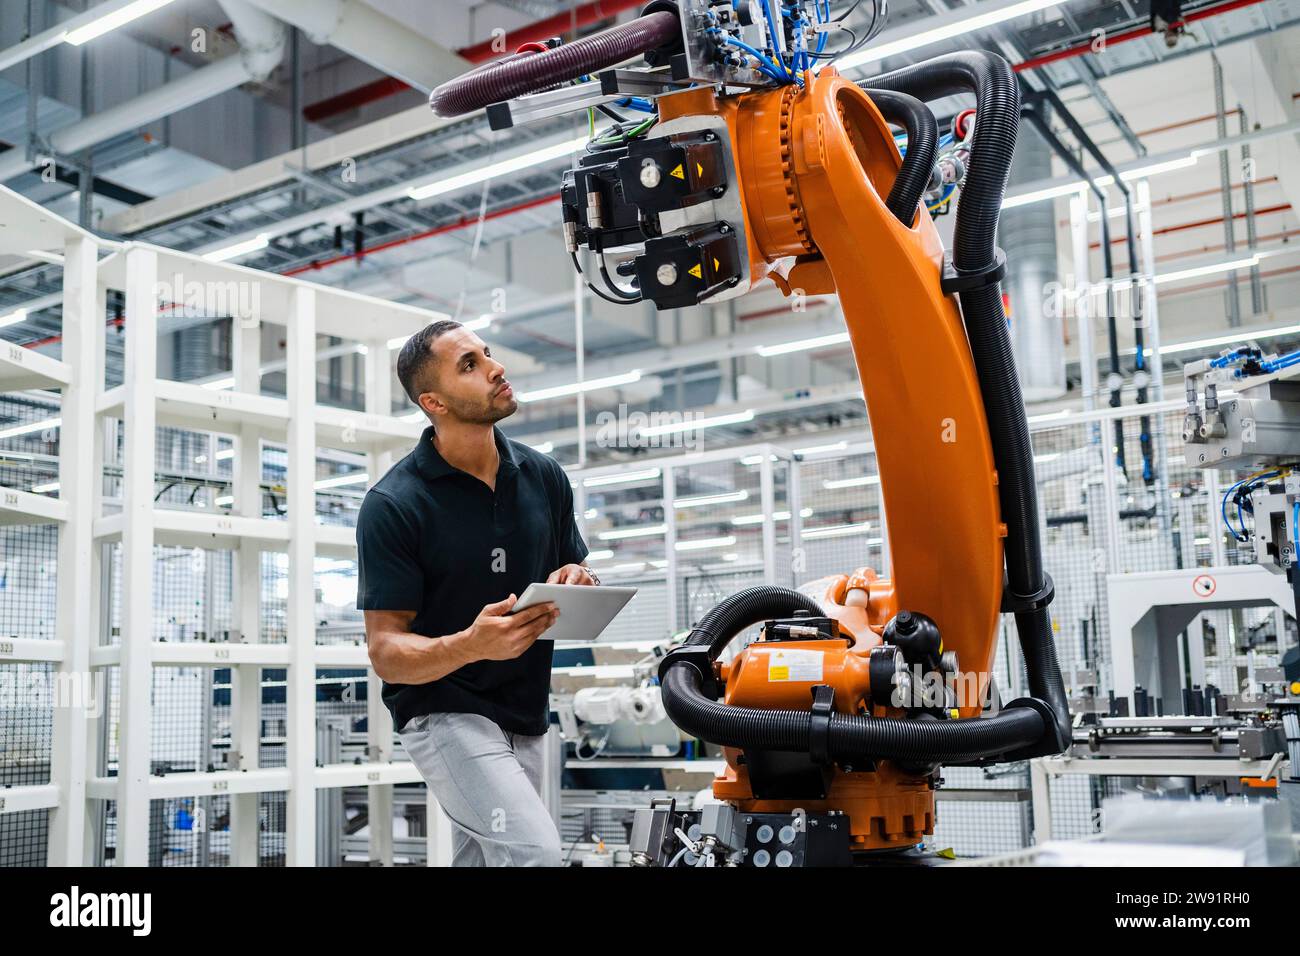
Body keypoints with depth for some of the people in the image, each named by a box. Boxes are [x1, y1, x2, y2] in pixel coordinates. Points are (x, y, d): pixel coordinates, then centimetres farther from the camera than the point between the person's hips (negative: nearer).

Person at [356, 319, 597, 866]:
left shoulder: (544, 476, 2)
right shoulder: (392, 505, -14)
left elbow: (580, 576, 14)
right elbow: (385, 652, -14)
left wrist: (577, 584, -11)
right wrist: (471, 646, -33)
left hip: (526, 717, 6)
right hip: (443, 713, -6)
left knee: (479, 857, 16)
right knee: (535, 851, -24)